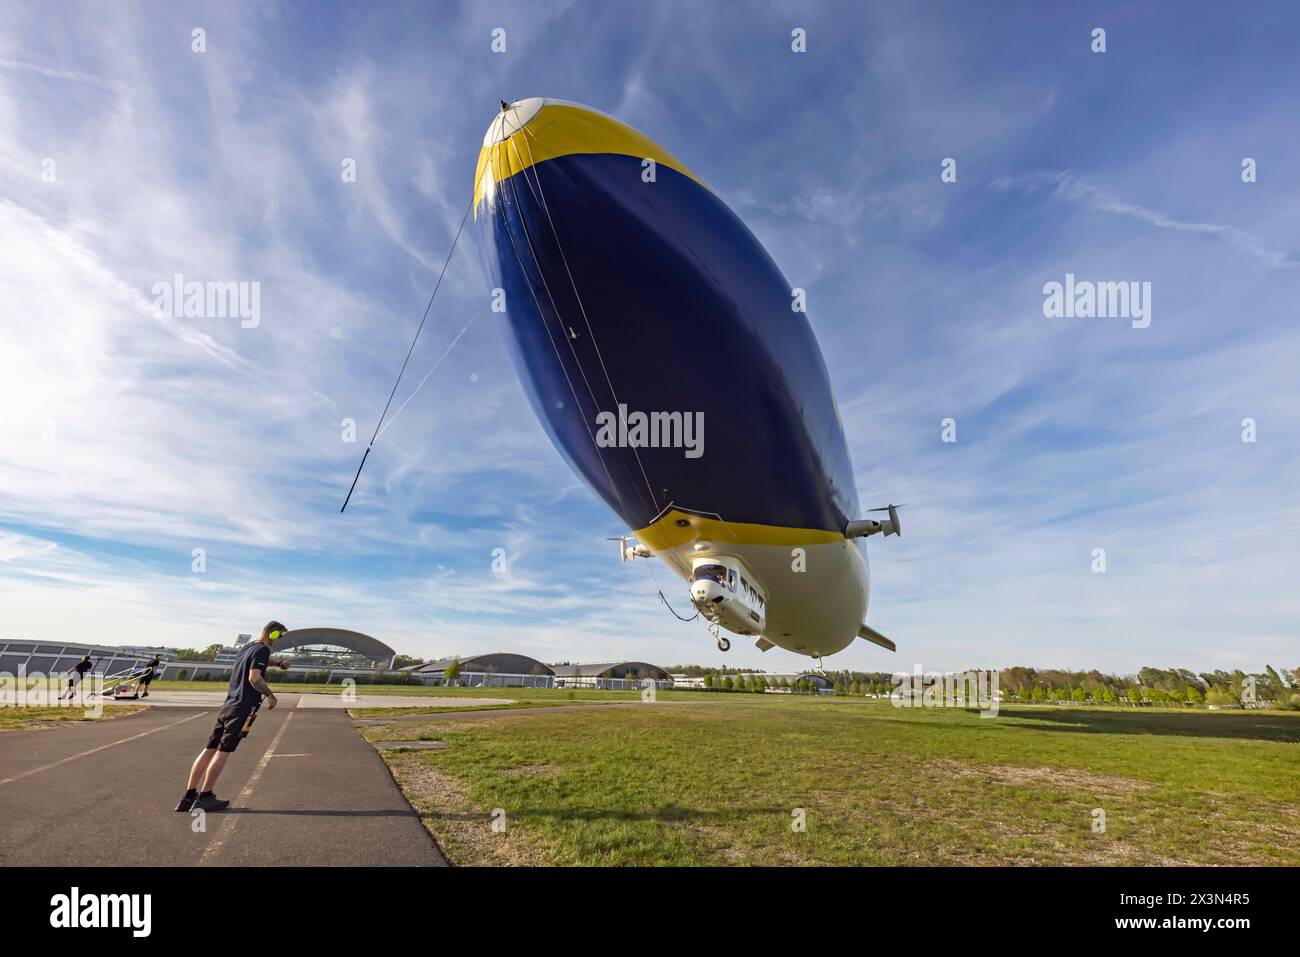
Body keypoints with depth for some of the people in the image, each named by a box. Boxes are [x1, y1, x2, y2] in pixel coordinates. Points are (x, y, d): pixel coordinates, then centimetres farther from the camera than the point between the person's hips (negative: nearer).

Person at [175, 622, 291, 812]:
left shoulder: (247, 647, 17)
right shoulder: (262, 649, -11)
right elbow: (254, 677, -20)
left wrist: (278, 663, 45)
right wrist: (271, 695, -10)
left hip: (227, 707, 9)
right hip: (242, 709, -9)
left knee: (209, 750, 9)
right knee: (223, 752, -4)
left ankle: (188, 796, 12)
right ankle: (204, 797, 0)